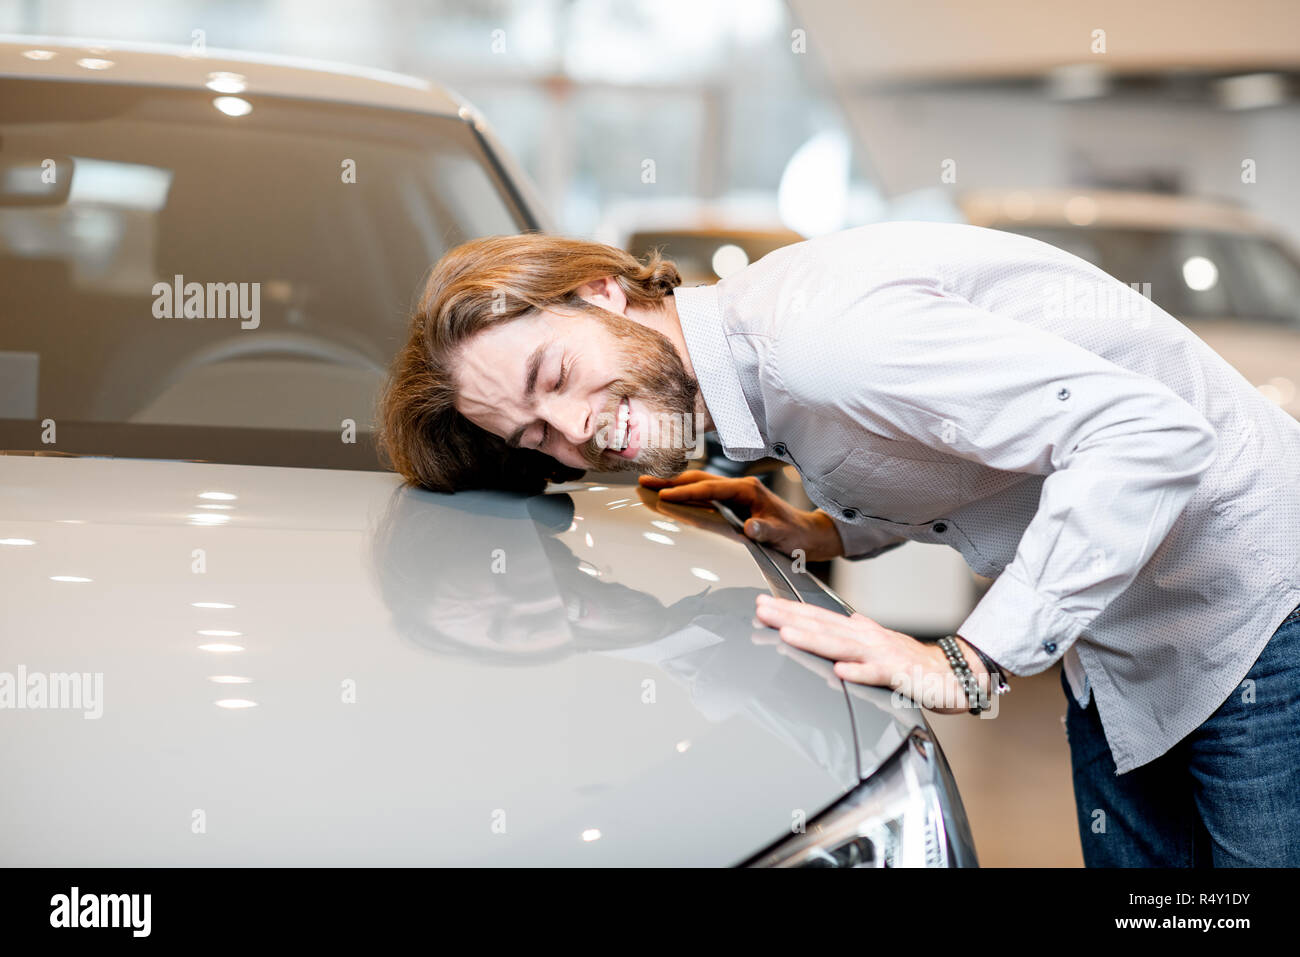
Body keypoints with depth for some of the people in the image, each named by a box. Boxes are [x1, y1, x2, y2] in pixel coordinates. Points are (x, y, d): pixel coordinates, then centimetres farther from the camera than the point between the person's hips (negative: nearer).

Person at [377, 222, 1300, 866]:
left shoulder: (815, 331, -31)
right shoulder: (766, 379, 0)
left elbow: (1150, 434, -36)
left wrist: (969, 662, -33)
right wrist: (837, 533, -1)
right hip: (1113, 639, 8)